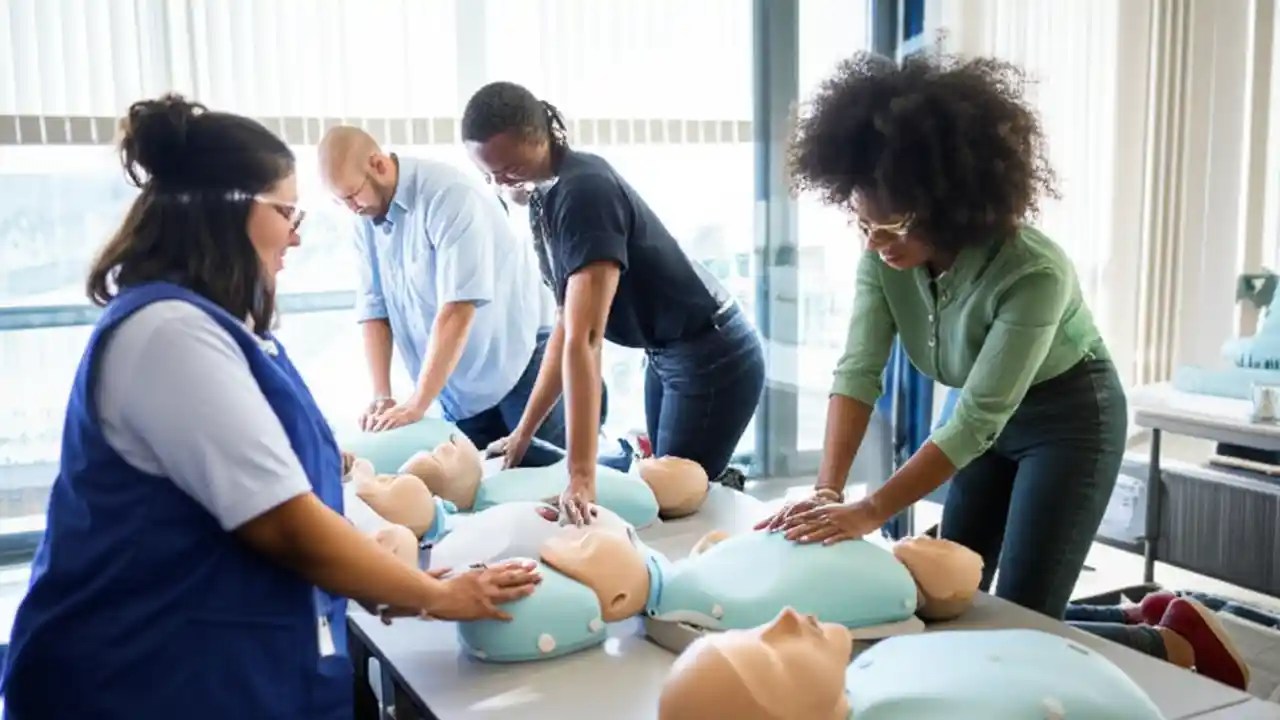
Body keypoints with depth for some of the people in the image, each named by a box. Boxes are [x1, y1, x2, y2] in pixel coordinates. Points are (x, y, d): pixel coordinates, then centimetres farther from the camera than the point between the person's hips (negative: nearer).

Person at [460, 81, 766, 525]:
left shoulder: (585, 191, -27)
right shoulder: (544, 196, 0)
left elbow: (584, 338, -35)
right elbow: (566, 326, 1)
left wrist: (581, 474, -39)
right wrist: (524, 431, 0)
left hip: (711, 356, -9)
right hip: (665, 355, 9)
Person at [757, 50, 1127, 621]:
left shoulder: (1033, 272, -36)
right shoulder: (885, 253, -20)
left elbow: (977, 421, -34)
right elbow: (858, 370, -23)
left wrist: (871, 512, -35)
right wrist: (827, 491, -34)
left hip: (1067, 418, -6)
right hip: (989, 415, 6)